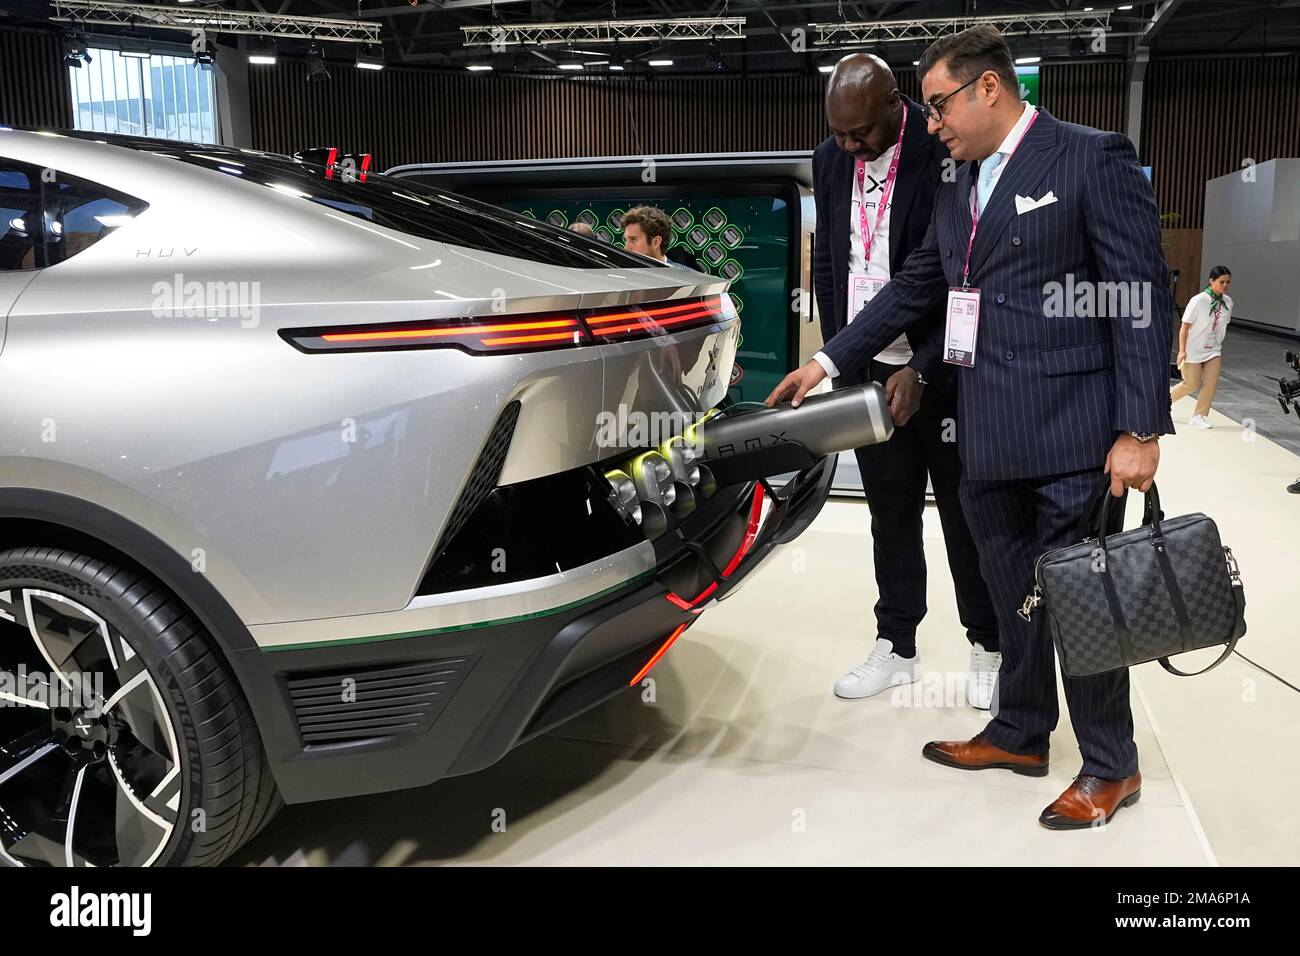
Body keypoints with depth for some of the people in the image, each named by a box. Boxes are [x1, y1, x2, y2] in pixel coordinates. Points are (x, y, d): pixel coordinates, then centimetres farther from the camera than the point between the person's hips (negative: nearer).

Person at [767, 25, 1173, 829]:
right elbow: (913, 289, 23)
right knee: (1013, 595, 15)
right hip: (990, 438, 7)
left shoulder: (1093, 159, -6)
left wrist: (1141, 429, -15)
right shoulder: (958, 190, 16)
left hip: (1071, 433, -6)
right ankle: (1020, 733, 31)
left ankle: (1110, 767, 18)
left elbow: (1143, 298, -10)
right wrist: (830, 361, 19)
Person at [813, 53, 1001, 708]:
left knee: (963, 515, 6)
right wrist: (837, 357, 10)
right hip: (870, 370, 5)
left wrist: (923, 371, -21)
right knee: (891, 515, 13)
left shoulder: (947, 153, -15)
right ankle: (895, 649, 25)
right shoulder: (830, 160, 4)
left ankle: (987, 651, 22)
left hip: (942, 371, -5)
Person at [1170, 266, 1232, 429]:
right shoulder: (1199, 300, -18)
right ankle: (1166, 398, 27)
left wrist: (1220, 349, 15)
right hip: (1193, 350, -5)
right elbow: (1185, 326, -15)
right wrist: (1182, 350, -19)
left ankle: (1199, 416, 3)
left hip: (1213, 350, 5)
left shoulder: (1228, 302, -1)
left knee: (1211, 383, -7)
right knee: (1192, 384, 1)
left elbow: (1223, 327, 10)